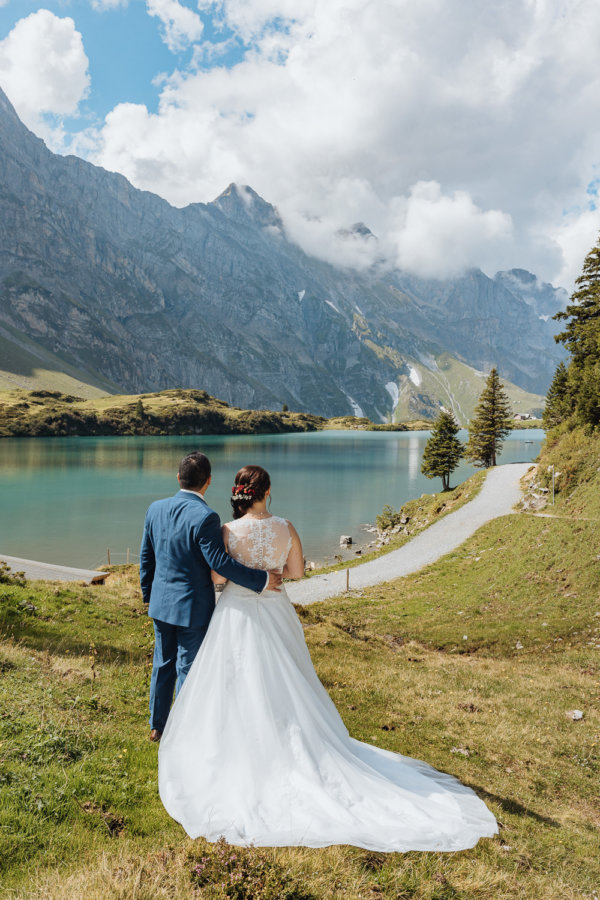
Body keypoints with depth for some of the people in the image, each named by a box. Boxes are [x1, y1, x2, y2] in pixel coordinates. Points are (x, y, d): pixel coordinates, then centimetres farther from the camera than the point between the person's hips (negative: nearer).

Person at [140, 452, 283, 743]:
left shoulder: (156, 508, -2)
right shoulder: (205, 517, -22)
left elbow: (146, 556, 7)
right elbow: (220, 562, -23)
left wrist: (148, 594, 20)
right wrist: (262, 580, -16)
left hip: (161, 602, 6)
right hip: (193, 606, -6)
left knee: (163, 665, 20)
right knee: (188, 669, 8)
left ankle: (157, 726, 34)